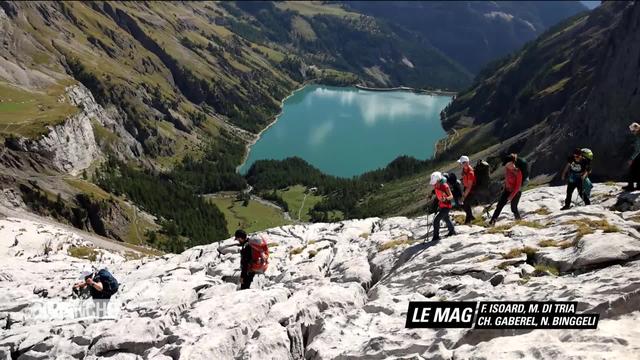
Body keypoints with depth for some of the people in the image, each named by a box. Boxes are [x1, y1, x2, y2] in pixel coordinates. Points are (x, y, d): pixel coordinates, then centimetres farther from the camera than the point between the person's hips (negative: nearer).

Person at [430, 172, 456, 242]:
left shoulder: (445, 186, -28)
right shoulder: (435, 186, -7)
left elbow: (451, 196, -23)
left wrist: (446, 199, -41)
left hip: (446, 206, -9)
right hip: (440, 205, 9)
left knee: (436, 220, -16)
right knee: (446, 218, 29)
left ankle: (436, 236, -5)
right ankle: (452, 231, 52)